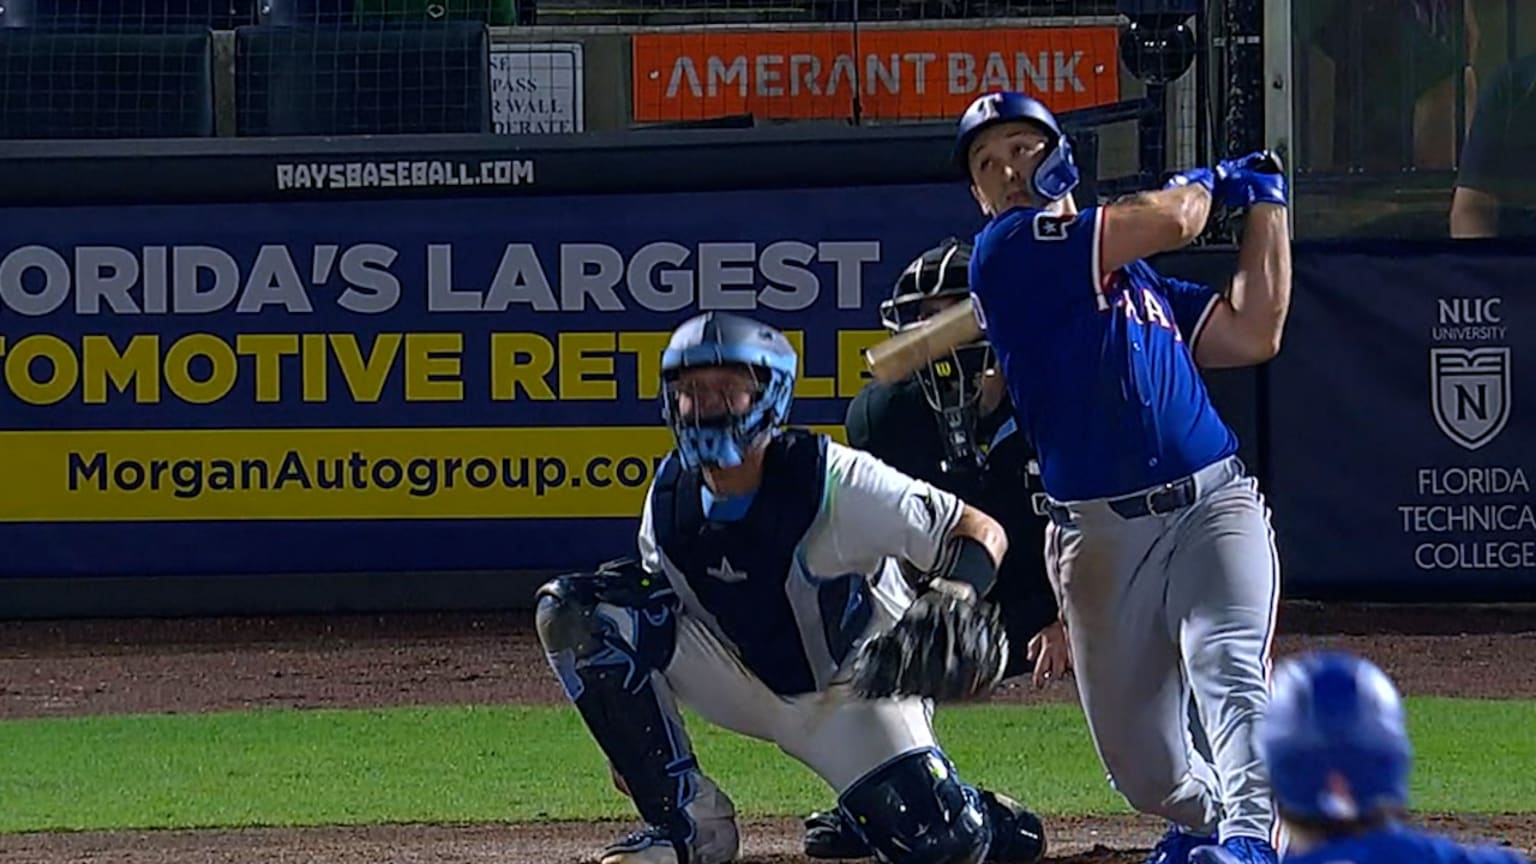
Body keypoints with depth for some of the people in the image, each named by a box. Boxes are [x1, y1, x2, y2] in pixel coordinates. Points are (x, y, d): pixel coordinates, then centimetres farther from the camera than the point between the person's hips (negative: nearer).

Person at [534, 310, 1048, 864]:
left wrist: (955, 596, -42)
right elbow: (668, 603, 7)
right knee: (571, 612, -14)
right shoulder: (671, 494, -10)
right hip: (750, 686, 5)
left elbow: (983, 532, -21)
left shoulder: (830, 481, -25)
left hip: (855, 690, -4)